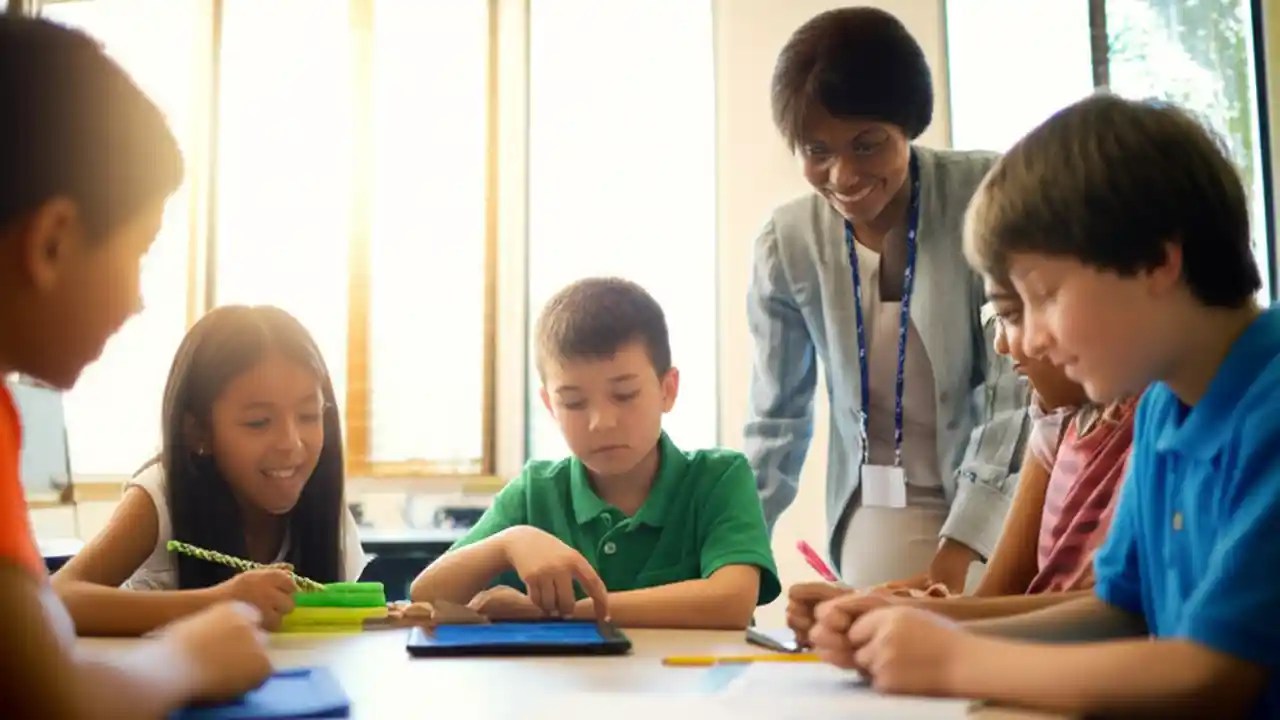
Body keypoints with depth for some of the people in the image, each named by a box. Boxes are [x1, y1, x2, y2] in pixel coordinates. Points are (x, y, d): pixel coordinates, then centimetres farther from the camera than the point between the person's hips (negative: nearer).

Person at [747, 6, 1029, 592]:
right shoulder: (787, 245, -6)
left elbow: (1018, 388, -14)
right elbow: (777, 420, 4)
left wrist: (955, 554, -19)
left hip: (995, 517, -2)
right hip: (873, 524, 2)